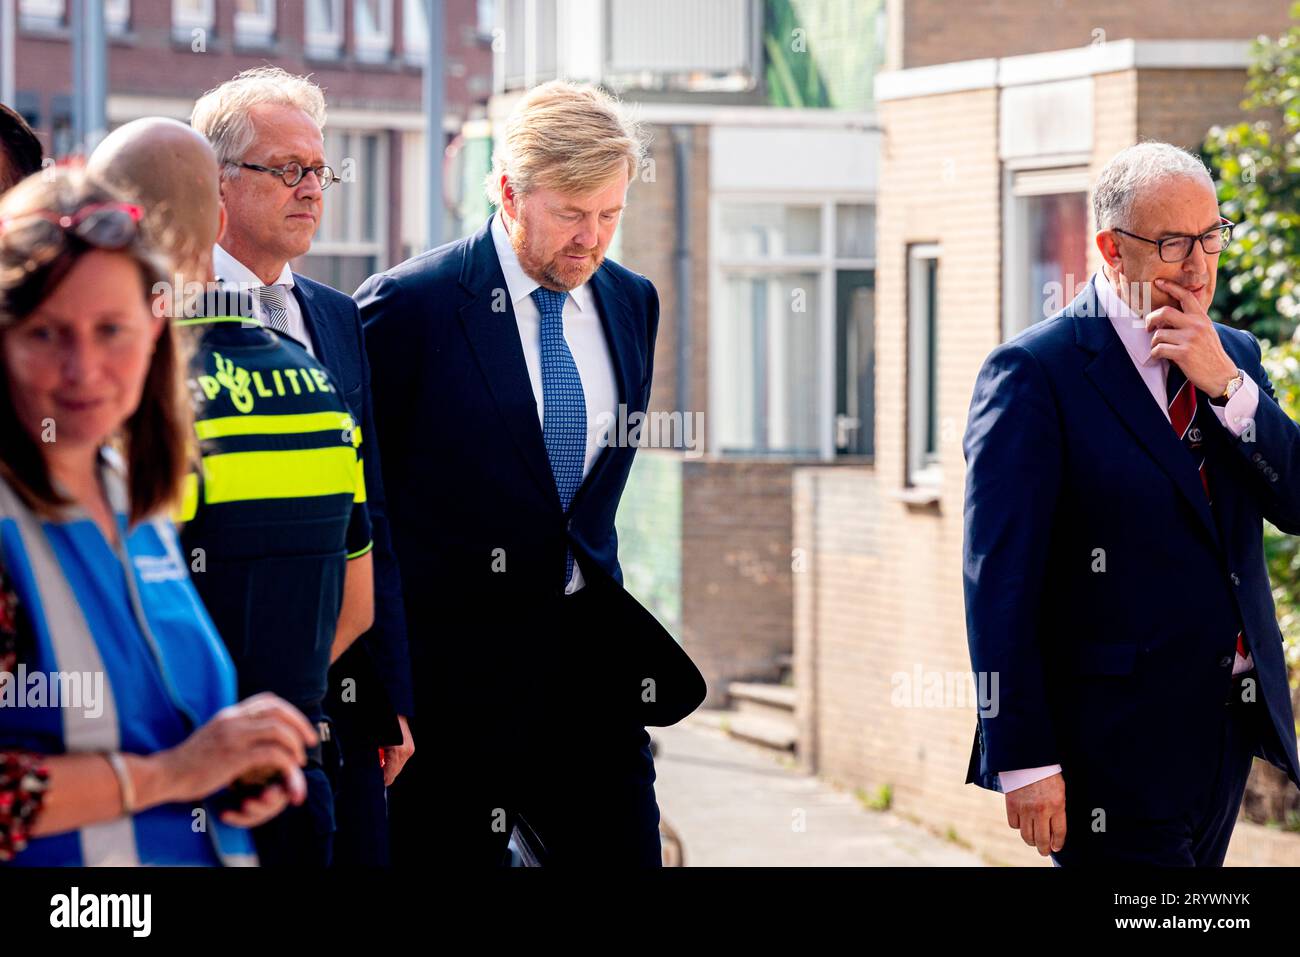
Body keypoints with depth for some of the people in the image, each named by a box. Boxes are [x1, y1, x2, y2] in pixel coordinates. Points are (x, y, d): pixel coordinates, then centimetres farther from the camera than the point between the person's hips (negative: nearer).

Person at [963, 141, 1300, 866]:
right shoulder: (1035, 371, -10)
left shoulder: (1234, 356, 12)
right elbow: (1000, 582, -13)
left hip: (1230, 733, 7)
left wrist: (1228, 385, -12)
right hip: (1118, 750, -7)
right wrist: (1025, 759, -18)